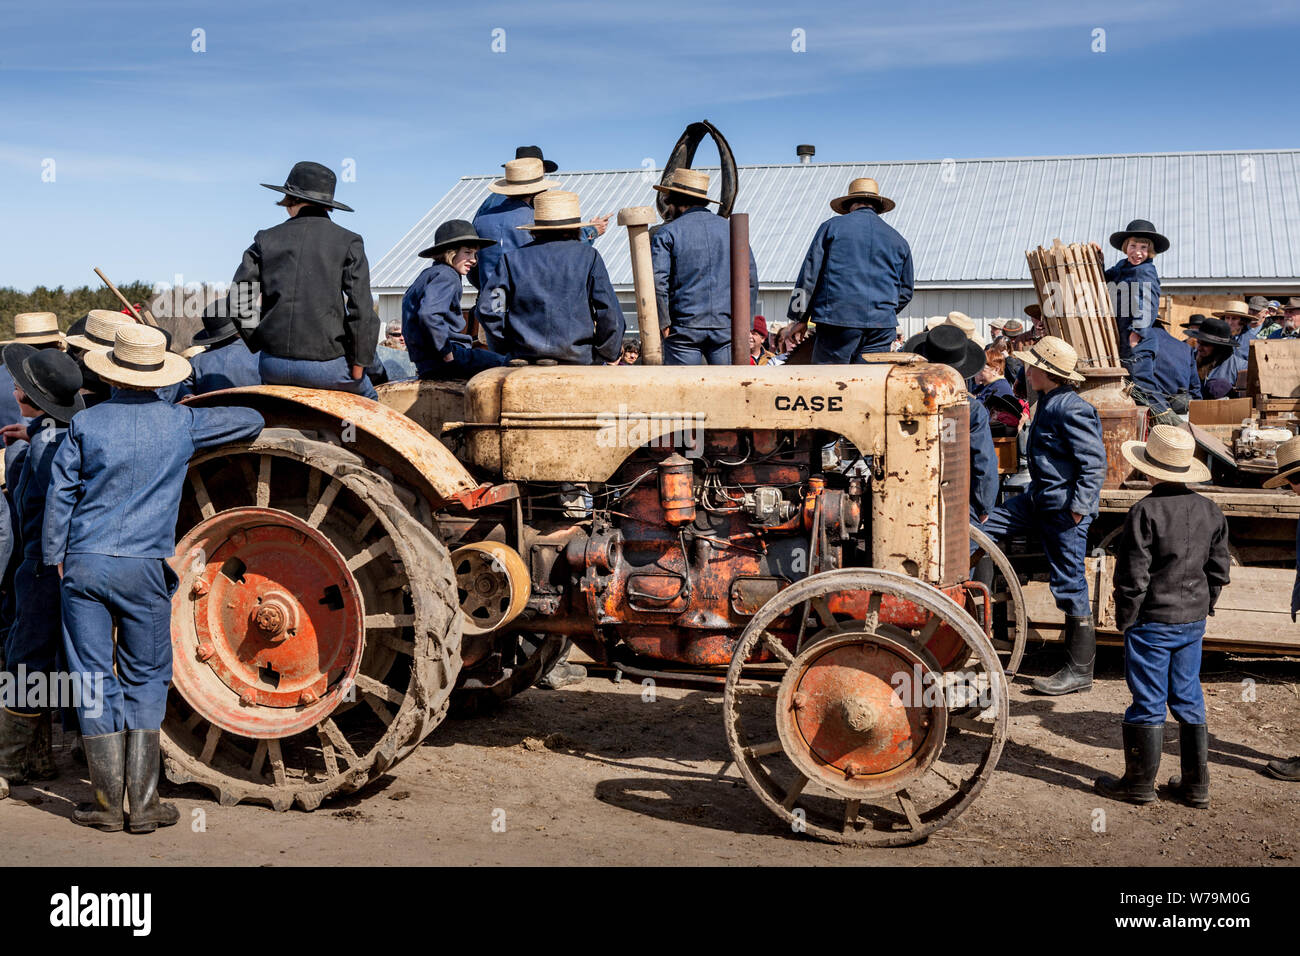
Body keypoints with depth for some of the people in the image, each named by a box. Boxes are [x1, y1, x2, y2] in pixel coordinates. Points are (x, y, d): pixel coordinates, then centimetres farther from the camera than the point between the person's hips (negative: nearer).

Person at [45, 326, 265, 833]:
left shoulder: (86, 424, -1)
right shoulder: (181, 424, 0)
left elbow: (60, 496, 2)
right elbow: (251, 421, 13)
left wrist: (56, 558, 12)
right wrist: (211, 427, 31)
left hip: (85, 564, 0)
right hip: (145, 568, 0)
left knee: (93, 680, 7)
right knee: (144, 681, 10)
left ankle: (108, 802, 12)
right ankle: (143, 804, 7)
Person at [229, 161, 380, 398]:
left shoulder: (266, 240, 7)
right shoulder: (348, 242, -1)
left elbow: (239, 302, 3)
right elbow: (362, 309, -9)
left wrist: (259, 346, 13)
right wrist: (358, 363, 0)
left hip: (273, 367, 3)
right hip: (326, 367, -2)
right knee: (366, 396, 27)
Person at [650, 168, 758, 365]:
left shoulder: (666, 233, -2)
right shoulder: (730, 229, 11)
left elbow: (657, 281, -12)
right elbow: (750, 277, 9)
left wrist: (663, 323, -4)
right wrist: (745, 322, 14)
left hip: (685, 328, -3)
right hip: (727, 326, 3)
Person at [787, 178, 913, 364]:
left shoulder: (832, 227, 8)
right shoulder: (898, 241, 18)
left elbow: (809, 275, 4)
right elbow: (906, 292, 22)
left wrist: (800, 318, 7)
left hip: (837, 319, -3)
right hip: (882, 324, 3)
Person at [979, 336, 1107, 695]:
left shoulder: (1071, 410, -19)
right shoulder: (1048, 403, 11)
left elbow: (1095, 462, -21)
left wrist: (1079, 507, -23)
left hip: (1065, 507, -10)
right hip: (1039, 499, 10)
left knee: (1070, 586, -2)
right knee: (980, 529, 10)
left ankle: (1079, 671, 7)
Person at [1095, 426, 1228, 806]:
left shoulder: (1145, 512, -17)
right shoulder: (1210, 511, 3)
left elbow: (1133, 576, -16)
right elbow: (1219, 570, 9)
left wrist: (1124, 618, -5)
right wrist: (1202, 608, 19)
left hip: (1152, 622, -6)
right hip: (1194, 622, 6)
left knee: (1148, 703, 3)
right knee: (1188, 699, 15)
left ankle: (1140, 783, 15)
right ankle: (1196, 785, 21)